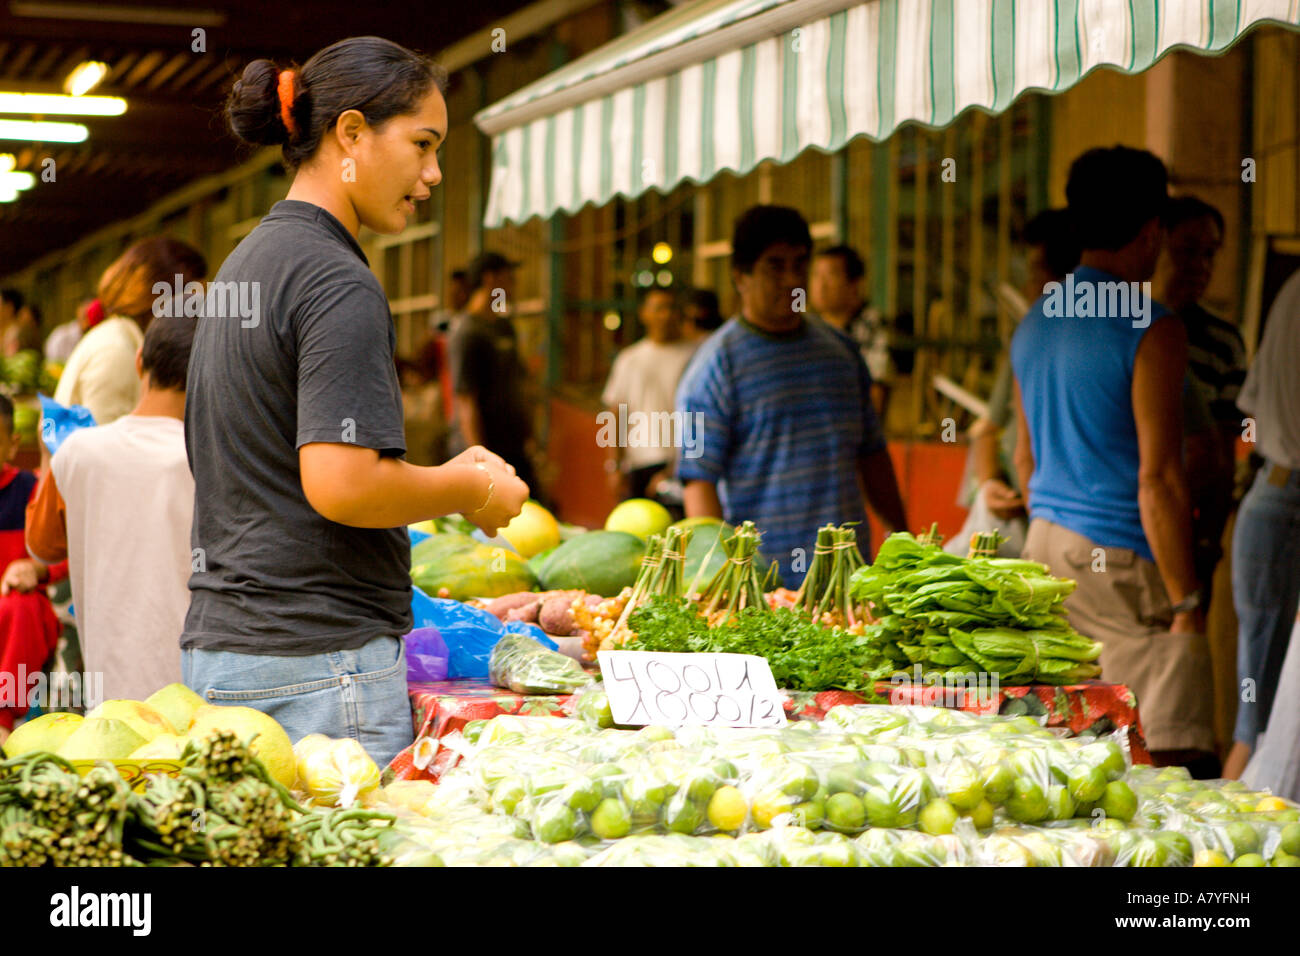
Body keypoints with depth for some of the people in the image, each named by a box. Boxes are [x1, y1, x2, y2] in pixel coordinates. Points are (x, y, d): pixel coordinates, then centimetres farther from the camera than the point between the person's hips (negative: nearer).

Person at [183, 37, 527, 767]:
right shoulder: (339, 282, -13)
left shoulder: (246, 262, 17)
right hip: (319, 661, -9)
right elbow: (340, 485, -23)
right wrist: (474, 493, -7)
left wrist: (438, 478, 15)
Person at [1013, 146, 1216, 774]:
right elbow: (1158, 478, -16)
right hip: (1121, 561, -8)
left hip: (1046, 544, 8)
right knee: (1176, 766, -7)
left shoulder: (1034, 323, 13)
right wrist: (1186, 603, -12)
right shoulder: (1151, 331, -12)